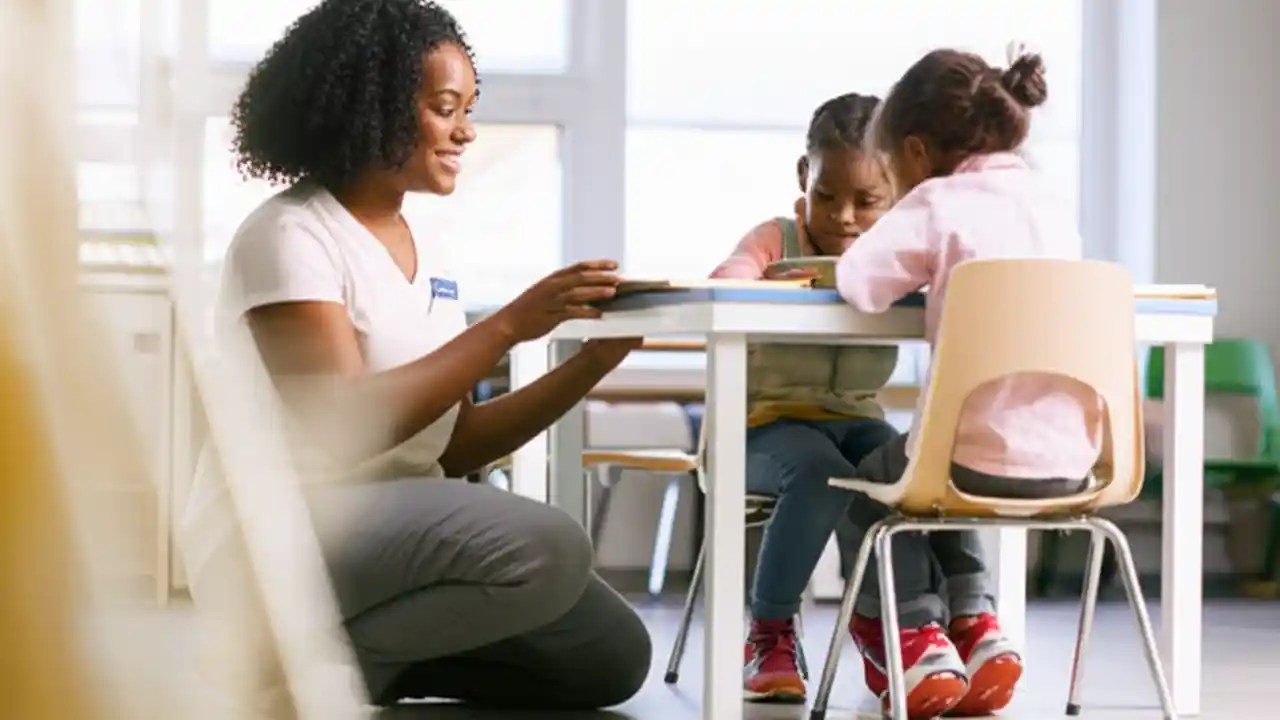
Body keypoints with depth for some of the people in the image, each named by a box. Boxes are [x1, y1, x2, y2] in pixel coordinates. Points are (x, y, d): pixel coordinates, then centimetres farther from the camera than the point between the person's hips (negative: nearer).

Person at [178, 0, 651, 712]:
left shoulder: (429, 252, 12)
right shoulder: (289, 236, -12)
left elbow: (453, 445, 9)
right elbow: (344, 431, -24)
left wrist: (593, 362, -3)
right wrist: (508, 326, -24)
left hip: (402, 529, 8)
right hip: (278, 538, -8)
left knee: (611, 655, 4)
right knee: (546, 549, -28)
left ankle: (377, 653, 8)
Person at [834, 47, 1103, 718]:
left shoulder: (939, 203, -6)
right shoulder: (1051, 209, 15)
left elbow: (861, 281, -14)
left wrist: (884, 261, 7)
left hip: (984, 456, -7)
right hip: (1069, 461, 7)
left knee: (871, 483, 24)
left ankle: (919, 639, 15)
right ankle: (973, 624, 23)